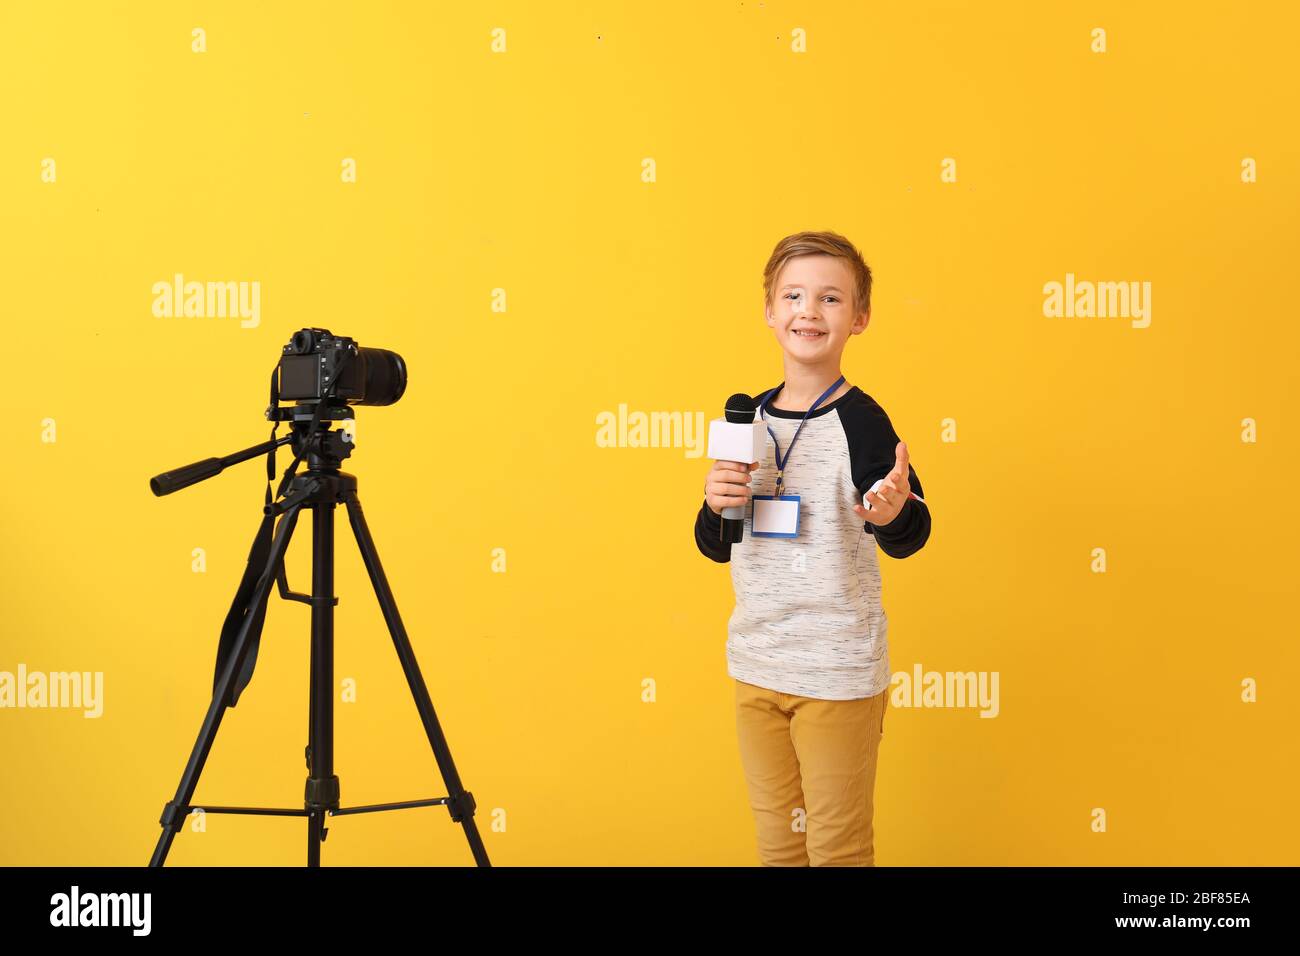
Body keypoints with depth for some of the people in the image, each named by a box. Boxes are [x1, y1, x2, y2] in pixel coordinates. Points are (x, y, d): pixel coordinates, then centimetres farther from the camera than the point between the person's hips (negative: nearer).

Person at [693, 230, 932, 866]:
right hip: (755, 663, 6)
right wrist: (717, 506, -9)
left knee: (837, 846, 8)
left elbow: (909, 537, -19)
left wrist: (895, 514, -41)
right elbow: (715, 547, 12)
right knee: (776, 841, 18)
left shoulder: (859, 419, -13)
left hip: (838, 671, -6)